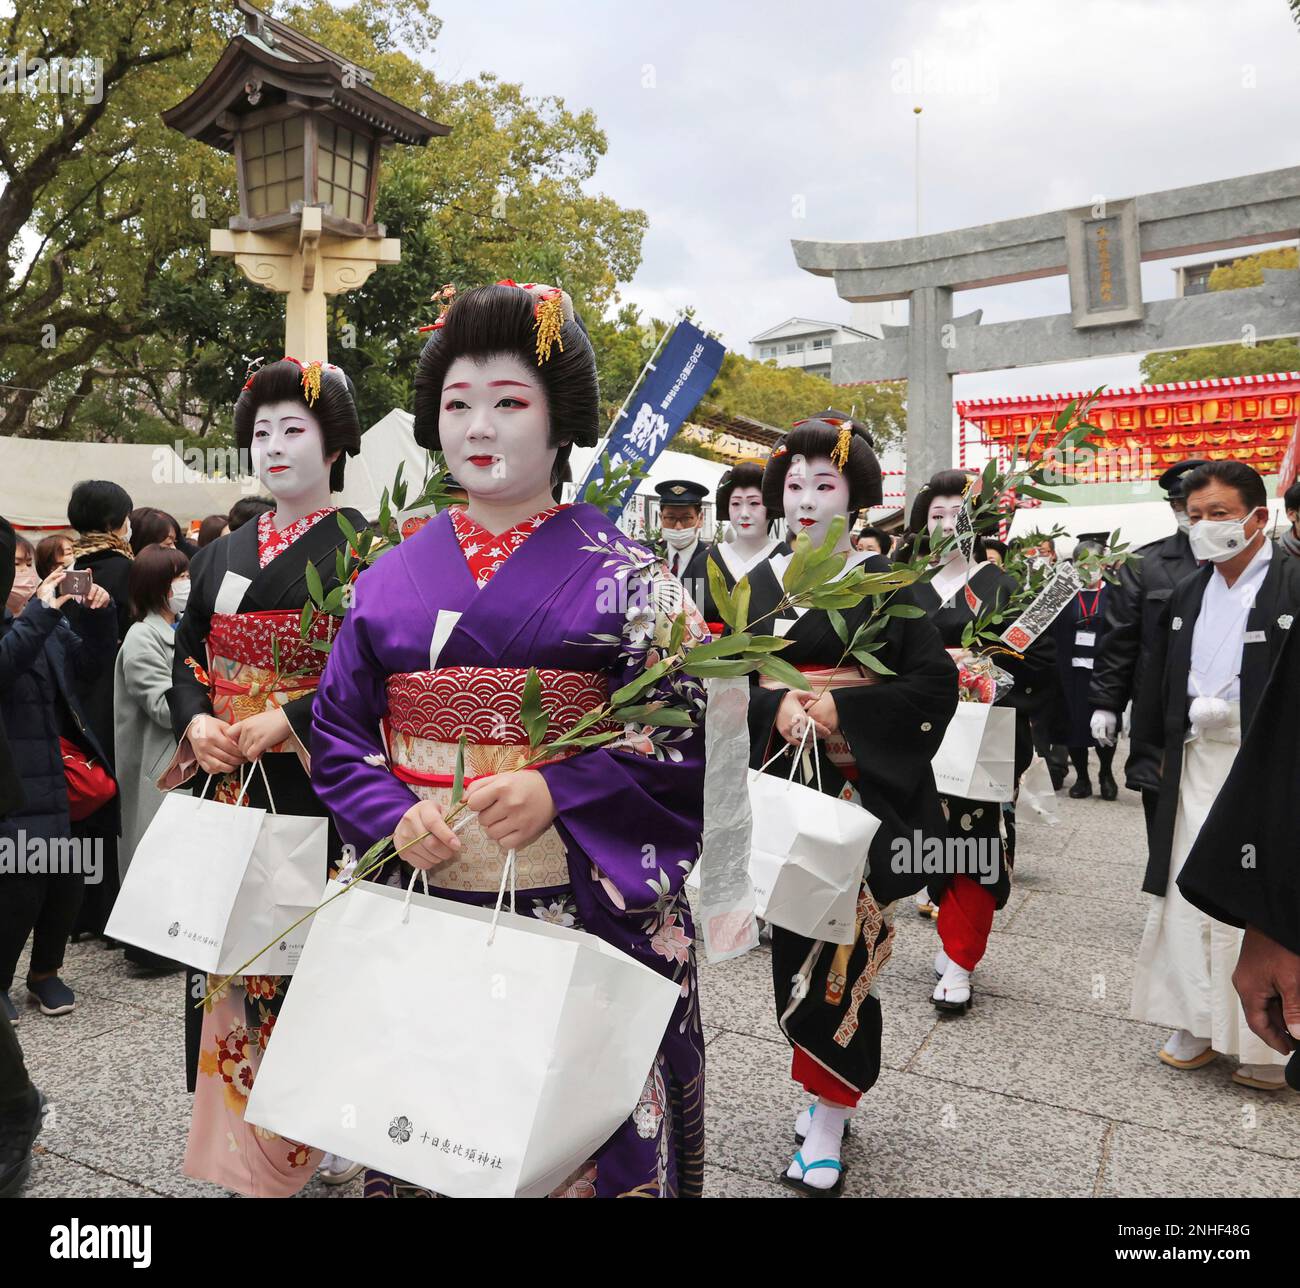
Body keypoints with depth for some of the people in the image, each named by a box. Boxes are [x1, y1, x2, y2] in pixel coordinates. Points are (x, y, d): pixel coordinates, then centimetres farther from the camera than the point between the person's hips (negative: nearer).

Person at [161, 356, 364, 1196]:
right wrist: (197, 722, -5)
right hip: (227, 785, 6)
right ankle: (237, 1141, 30)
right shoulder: (223, 555, 13)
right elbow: (187, 655, 15)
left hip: (315, 789, -5)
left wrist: (288, 721, -20)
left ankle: (304, 1141, 19)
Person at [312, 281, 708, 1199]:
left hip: (583, 913, -2)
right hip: (422, 907, 3)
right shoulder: (393, 578, 7)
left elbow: (685, 735, -8)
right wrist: (394, 815, -11)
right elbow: (339, 735, 8)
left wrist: (555, 794, -20)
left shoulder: (624, 572, -3)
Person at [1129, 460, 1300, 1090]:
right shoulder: (1187, 594, 12)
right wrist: (1160, 747, 10)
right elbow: (1159, 681, 15)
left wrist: (1228, 711, -16)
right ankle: (1198, 1023, 22)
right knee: (1189, 891, 9)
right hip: (1197, 760, 6)